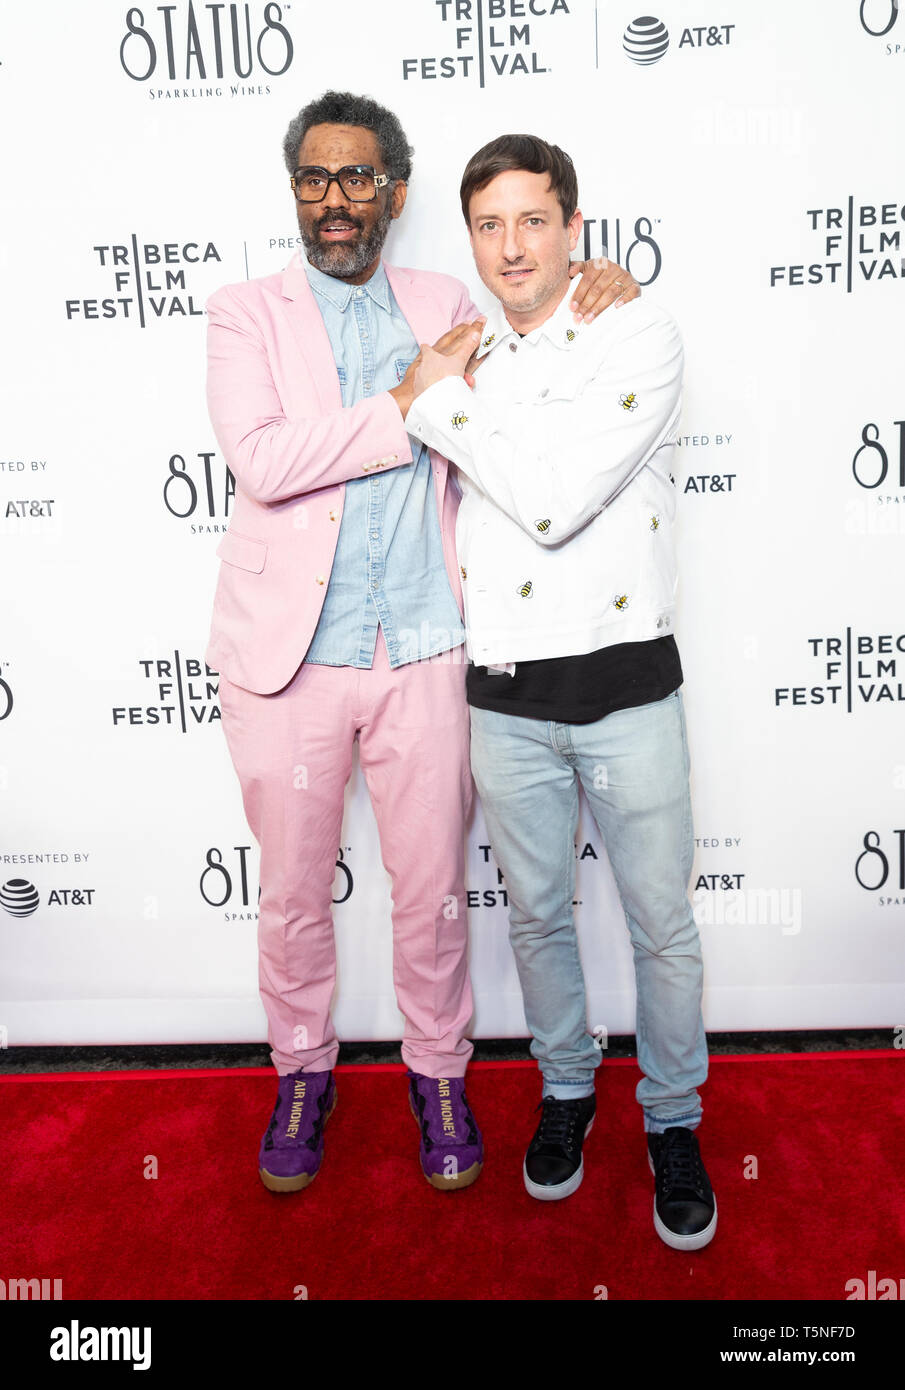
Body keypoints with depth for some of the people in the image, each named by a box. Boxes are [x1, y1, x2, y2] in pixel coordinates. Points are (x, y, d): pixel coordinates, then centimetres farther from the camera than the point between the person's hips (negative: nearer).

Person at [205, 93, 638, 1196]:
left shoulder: (443, 306, 11)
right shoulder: (245, 313, 2)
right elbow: (261, 458, -15)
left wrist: (597, 291, 1)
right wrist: (409, 402, -16)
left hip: (421, 652, 2)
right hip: (289, 657, -1)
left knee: (433, 887, 11)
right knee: (293, 892, 13)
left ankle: (437, 1071, 35)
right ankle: (302, 1071, 37)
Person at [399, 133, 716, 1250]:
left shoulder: (639, 336, -7)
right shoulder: (459, 354, 9)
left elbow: (554, 501, -20)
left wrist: (440, 404, -10)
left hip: (626, 684, -3)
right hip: (503, 693, 4)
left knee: (661, 924, 9)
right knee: (537, 915, 16)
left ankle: (673, 1123, 32)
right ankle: (565, 1091, 40)